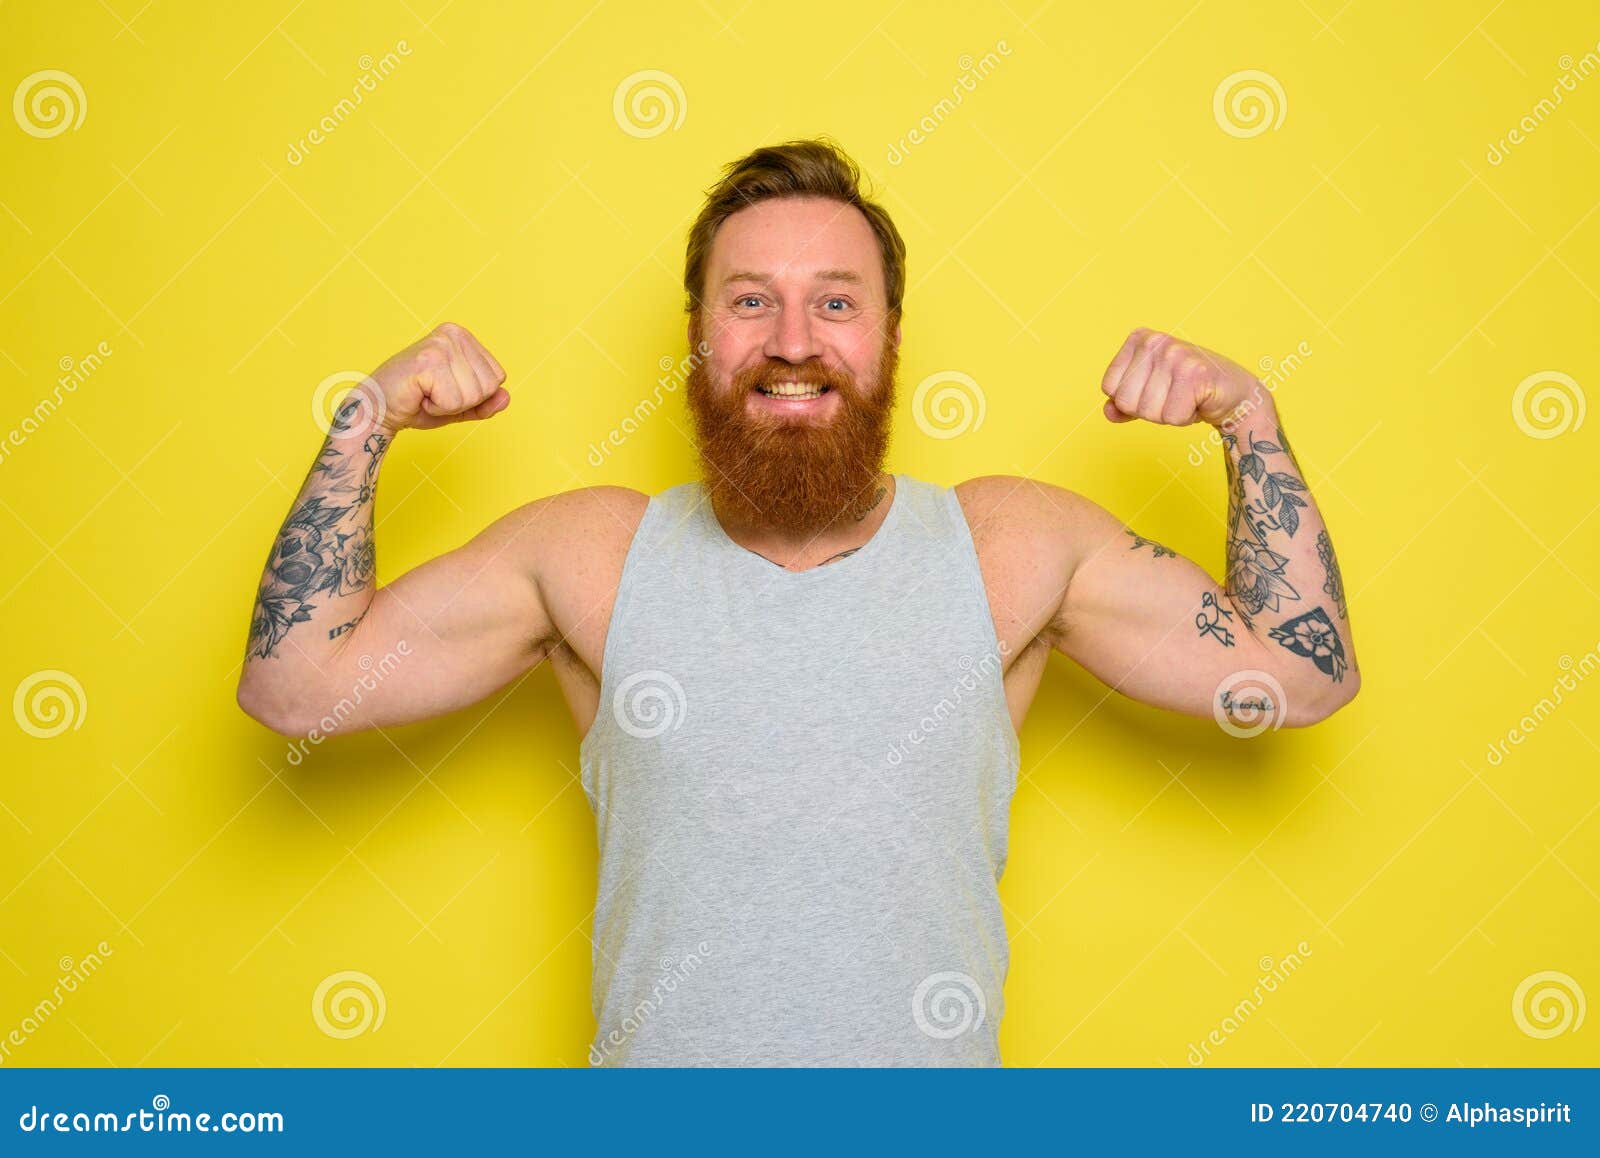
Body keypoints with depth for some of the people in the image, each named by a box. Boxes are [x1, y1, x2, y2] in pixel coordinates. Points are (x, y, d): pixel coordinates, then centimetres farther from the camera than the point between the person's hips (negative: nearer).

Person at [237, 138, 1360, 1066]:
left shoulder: (1014, 544, -3)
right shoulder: (590, 554, -4)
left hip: (929, 1066, 1)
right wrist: (368, 420, -10)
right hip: (660, 1063, 0)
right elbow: (295, 685, -5)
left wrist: (1250, 422, -9)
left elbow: (1304, 673, -2)